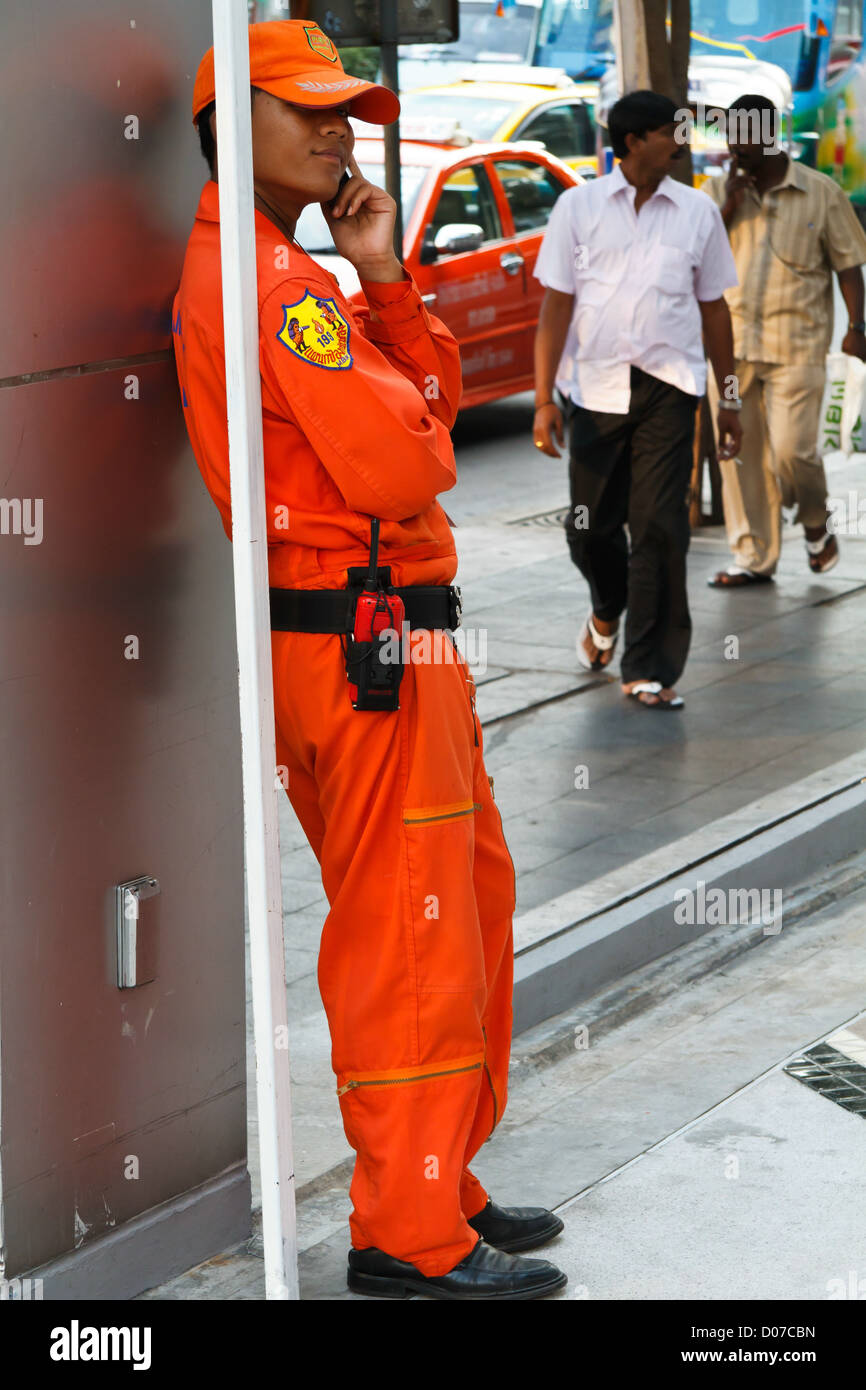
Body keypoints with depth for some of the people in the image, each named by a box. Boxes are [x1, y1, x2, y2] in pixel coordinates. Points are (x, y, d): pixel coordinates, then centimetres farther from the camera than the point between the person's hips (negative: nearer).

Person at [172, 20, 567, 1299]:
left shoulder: (274, 266, 18)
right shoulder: (268, 275, -16)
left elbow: (432, 400, 15)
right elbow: (399, 465, -23)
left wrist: (385, 283, 0)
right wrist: (413, 422, 0)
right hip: (360, 646, -11)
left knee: (468, 908, 18)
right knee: (408, 935, -5)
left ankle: (440, 1188, 27)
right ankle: (410, 1239, 2)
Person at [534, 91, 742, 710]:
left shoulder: (698, 212, 6)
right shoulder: (579, 206, 2)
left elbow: (713, 308, 12)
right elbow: (556, 306, 0)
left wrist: (730, 397, 12)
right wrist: (544, 398, -6)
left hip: (669, 388, 0)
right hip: (595, 387, 0)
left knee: (660, 526, -6)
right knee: (591, 526, 8)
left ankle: (651, 671, 1)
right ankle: (607, 612, 41)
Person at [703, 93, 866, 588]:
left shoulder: (820, 192, 1)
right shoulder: (717, 191, 8)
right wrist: (729, 207, -11)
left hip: (796, 345, -3)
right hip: (731, 342, 3)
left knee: (792, 448, -10)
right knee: (738, 453, 3)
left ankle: (817, 524, 19)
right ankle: (754, 557, 13)